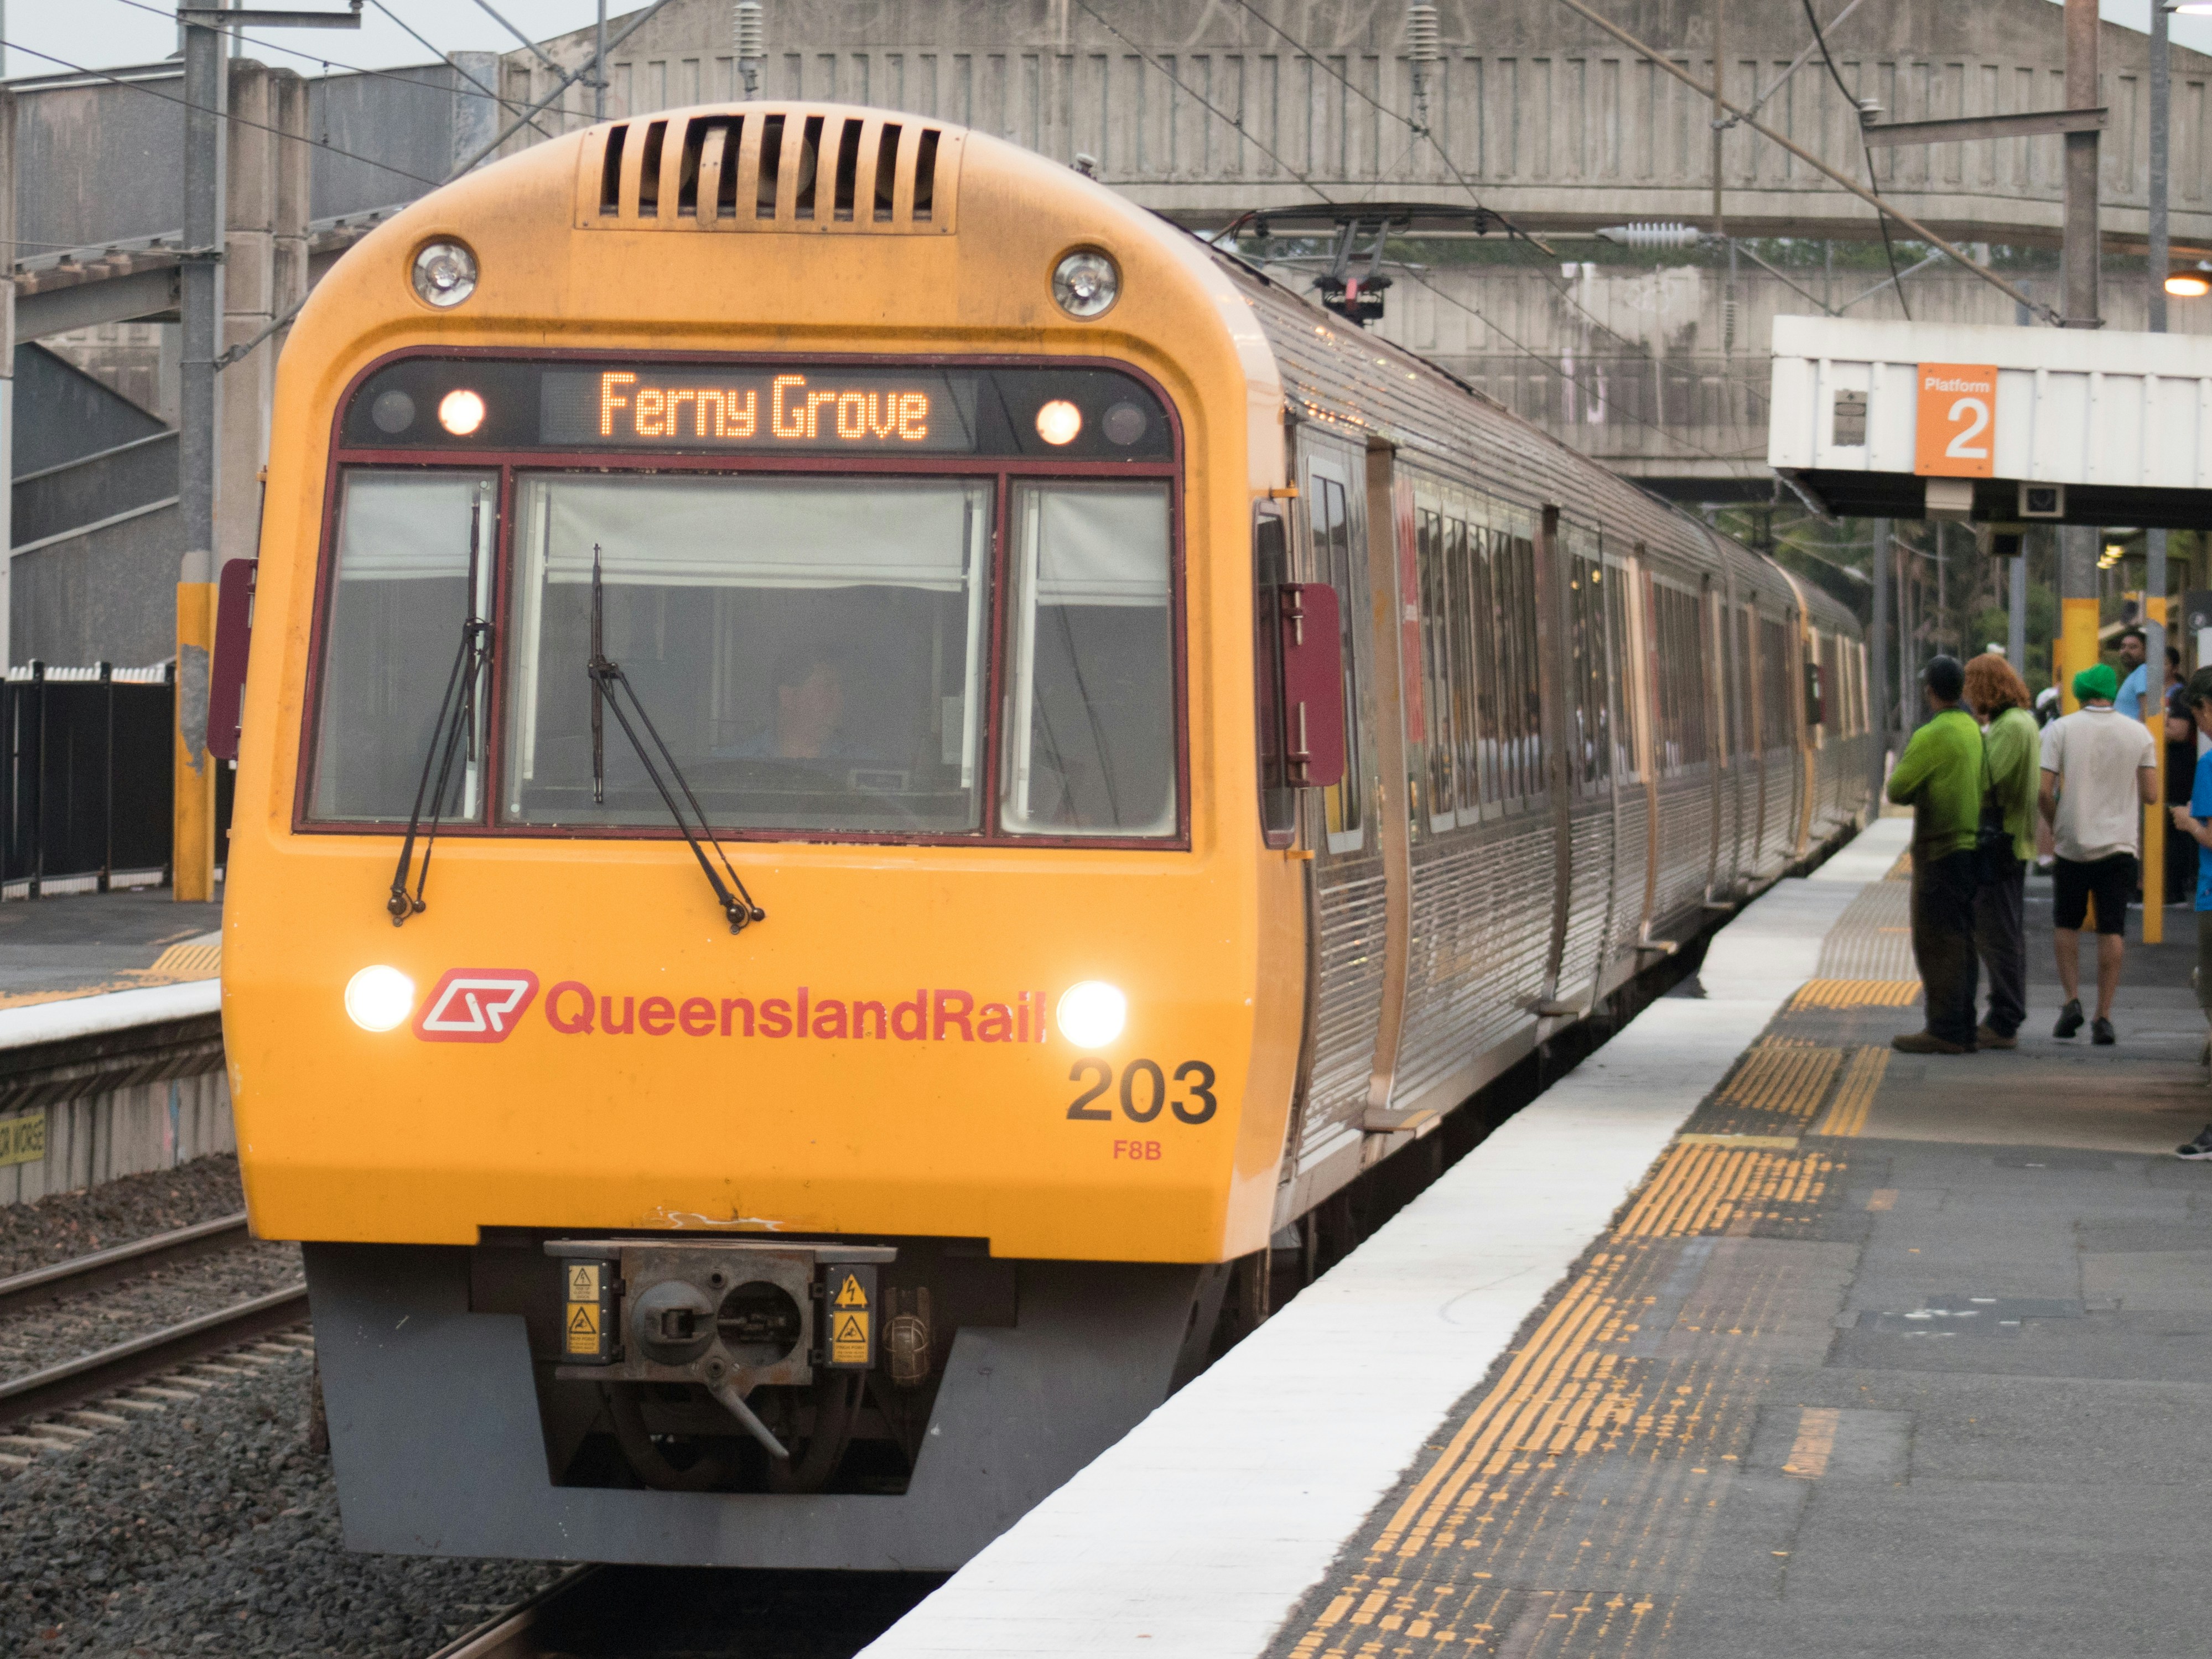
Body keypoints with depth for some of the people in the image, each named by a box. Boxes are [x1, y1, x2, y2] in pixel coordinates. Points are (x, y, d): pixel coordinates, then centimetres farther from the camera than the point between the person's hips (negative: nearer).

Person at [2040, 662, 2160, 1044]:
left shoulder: (2060, 730, -5)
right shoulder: (2139, 734, 0)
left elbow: (2044, 790, -11)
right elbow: (2151, 794, -1)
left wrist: (2055, 825, 7)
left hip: (2073, 844, -1)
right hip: (2119, 845, 1)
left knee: (2066, 925, 16)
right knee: (2111, 932, 2)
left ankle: (2072, 1000, 2)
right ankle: (2104, 1018, -1)